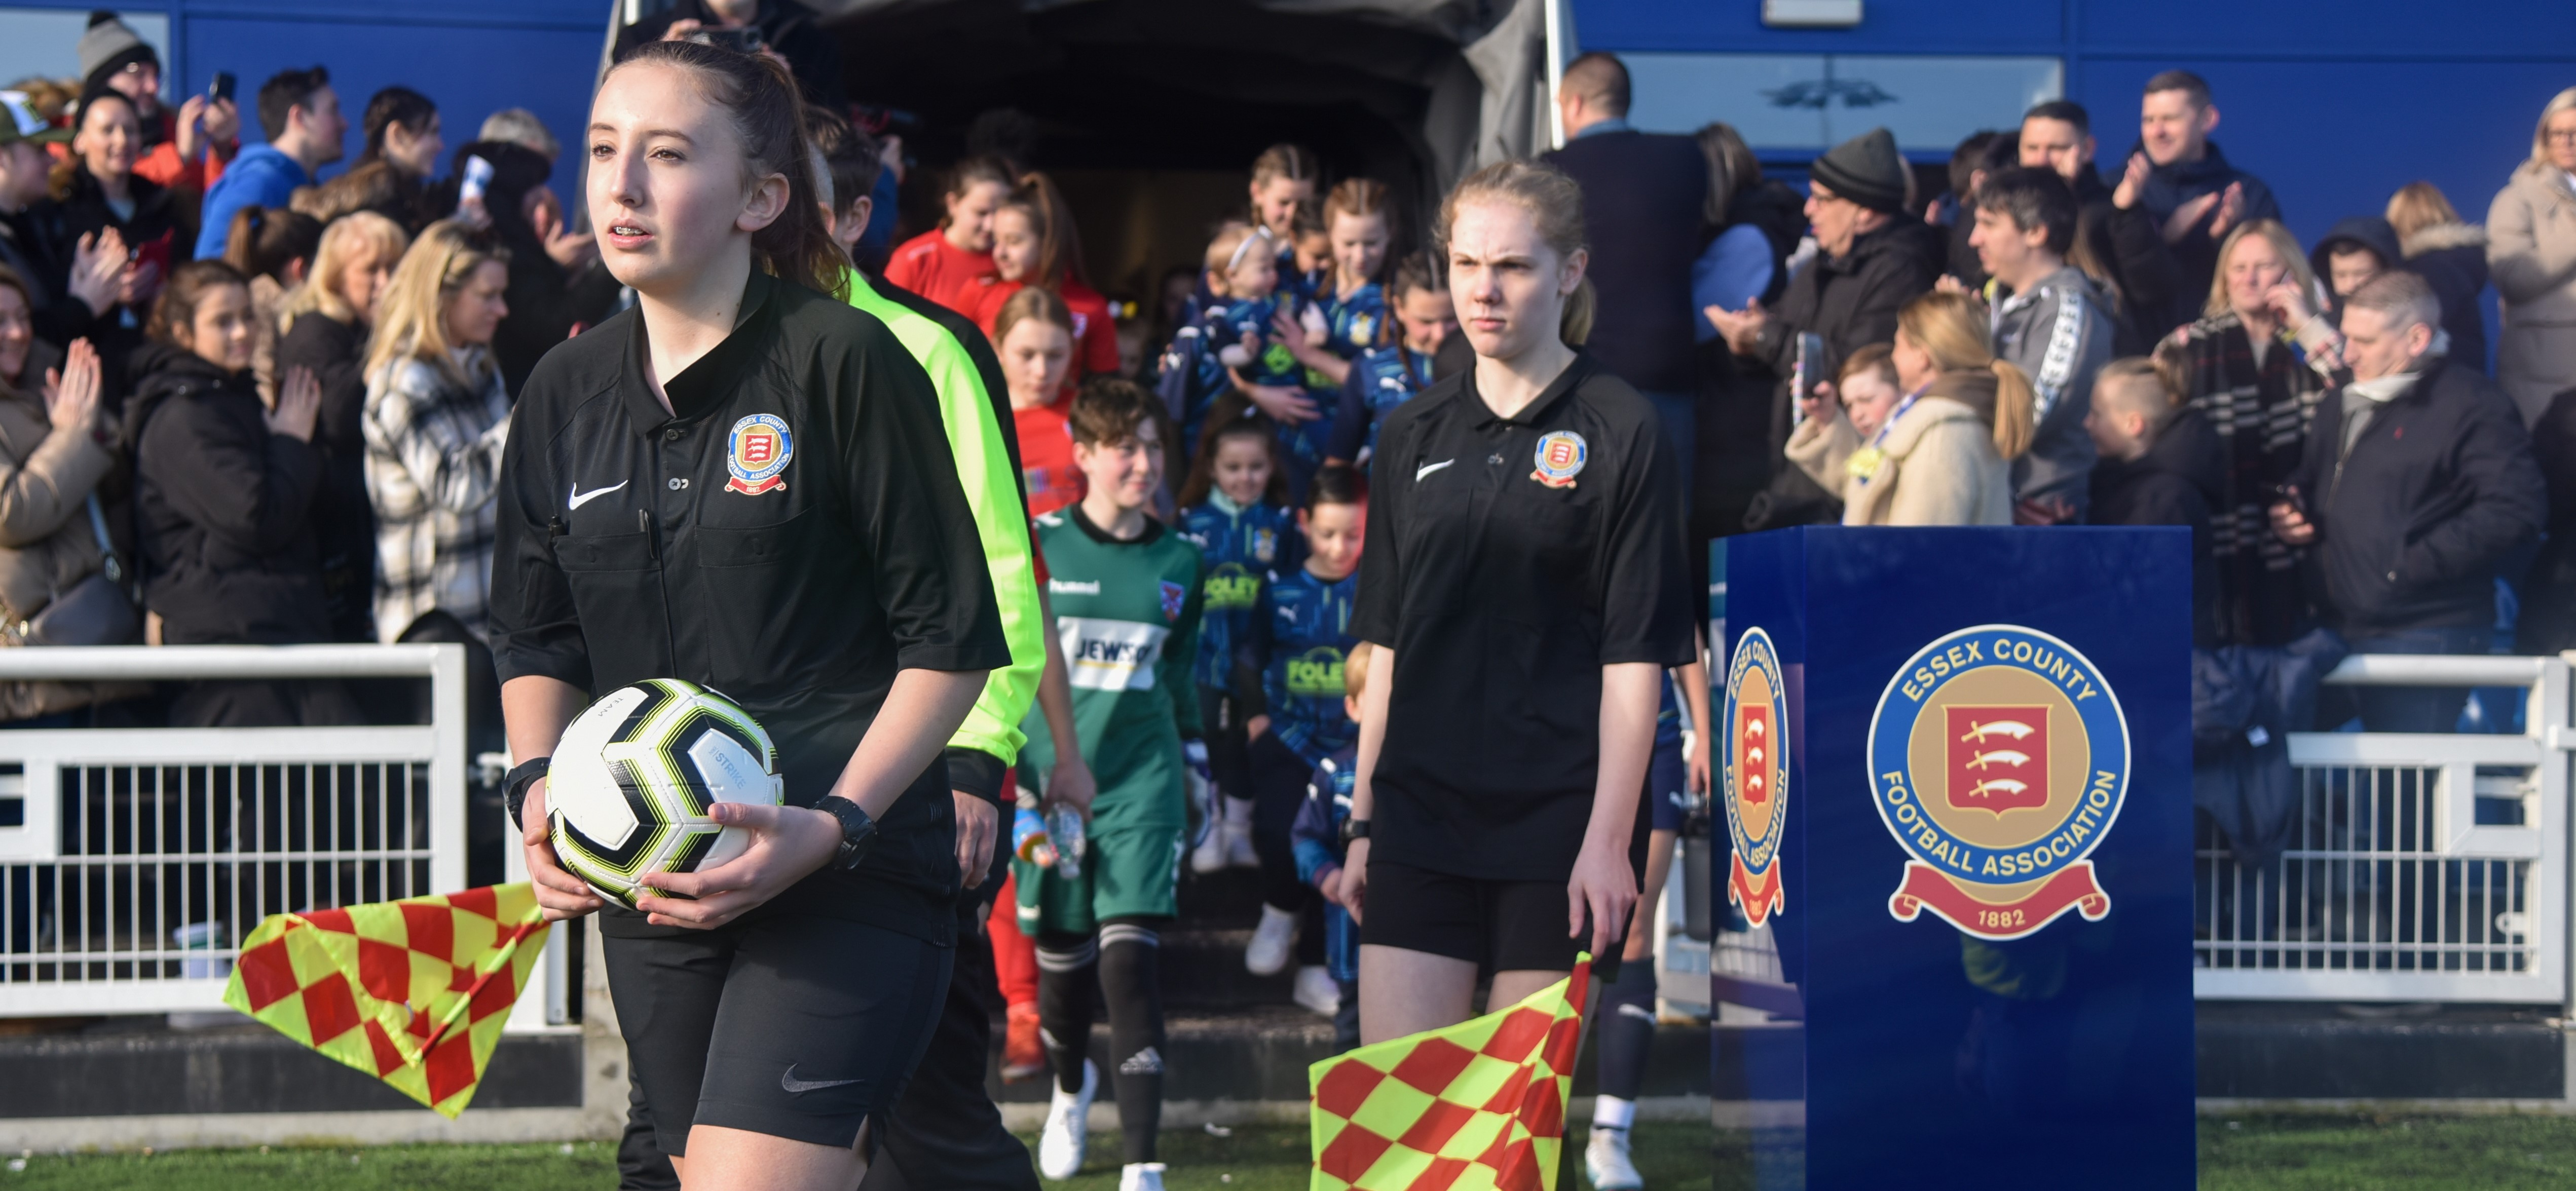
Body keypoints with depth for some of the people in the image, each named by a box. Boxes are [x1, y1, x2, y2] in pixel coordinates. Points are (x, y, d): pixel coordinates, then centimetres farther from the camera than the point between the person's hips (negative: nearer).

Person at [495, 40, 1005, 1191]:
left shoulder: (845, 362, -7)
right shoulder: (566, 392, 9)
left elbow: (956, 639, -6)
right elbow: (533, 633, 19)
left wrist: (834, 825, -15)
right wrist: (538, 785, -1)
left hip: (846, 880, -6)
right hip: (649, 887, 6)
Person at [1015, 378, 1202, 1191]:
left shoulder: (1178, 563, 7)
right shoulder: (1036, 549, -2)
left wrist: (1195, 765, 23)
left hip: (1143, 783, 0)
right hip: (1051, 781, 0)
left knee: (1130, 960, -12)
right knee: (1061, 959, 9)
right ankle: (1070, 1091, 43)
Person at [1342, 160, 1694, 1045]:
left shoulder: (1620, 432, -3)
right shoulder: (1415, 436, 11)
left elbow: (1637, 656, -6)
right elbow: (1387, 645, 15)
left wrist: (1609, 837, -12)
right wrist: (1362, 818, 11)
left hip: (1556, 822, -4)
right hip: (1420, 814, 4)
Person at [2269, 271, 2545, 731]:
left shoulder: (2469, 404, -7)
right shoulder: (2341, 409, 20)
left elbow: (2517, 508, -18)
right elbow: (2309, 484, 35)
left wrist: (2417, 562, -19)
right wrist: (2292, 514, 10)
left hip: (2426, 638, -8)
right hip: (2344, 631, 8)